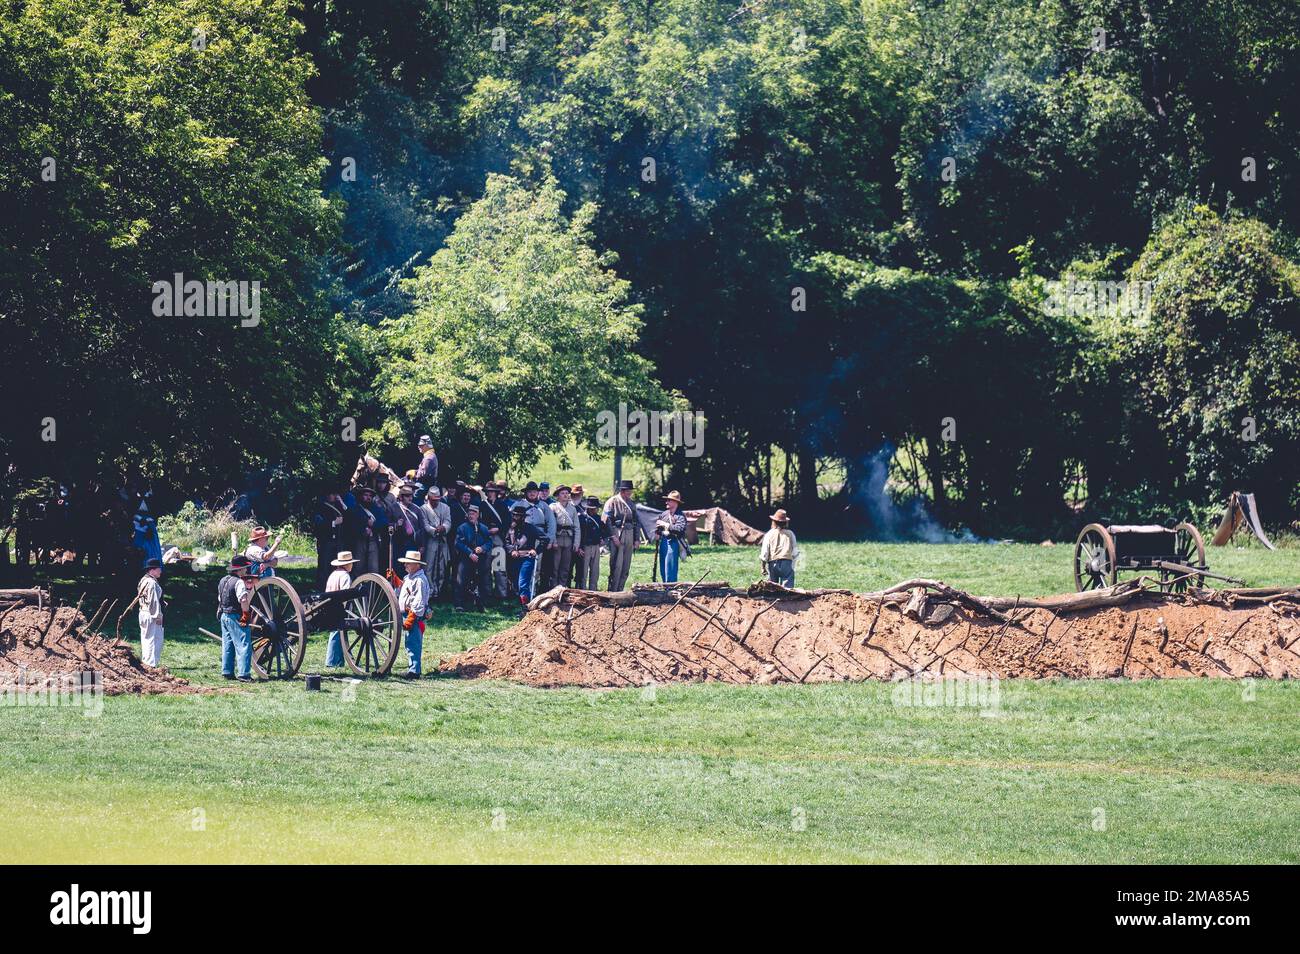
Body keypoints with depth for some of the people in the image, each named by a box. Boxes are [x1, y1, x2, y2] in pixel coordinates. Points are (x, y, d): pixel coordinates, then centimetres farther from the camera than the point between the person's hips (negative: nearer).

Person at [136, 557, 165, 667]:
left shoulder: (144, 580, 13)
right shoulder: (152, 583, -18)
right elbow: (154, 601, -19)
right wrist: (158, 616, -16)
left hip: (144, 613, 10)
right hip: (151, 616, -10)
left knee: (146, 639, 16)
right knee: (153, 639, -7)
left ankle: (144, 661, 22)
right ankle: (151, 663, -7)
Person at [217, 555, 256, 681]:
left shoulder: (223, 581, 13)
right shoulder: (239, 582, -16)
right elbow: (243, 600, -24)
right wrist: (245, 615, -17)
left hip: (224, 615, 9)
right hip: (236, 617, -9)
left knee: (227, 646, 16)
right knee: (243, 646, -8)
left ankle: (226, 672, 20)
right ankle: (244, 674, -13)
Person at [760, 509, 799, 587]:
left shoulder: (769, 534, 3)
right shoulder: (790, 534, 4)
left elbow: (764, 552, 2)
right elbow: (795, 552, 4)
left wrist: (763, 567, 12)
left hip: (773, 564, 1)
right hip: (787, 563, -1)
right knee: (787, 587, -5)